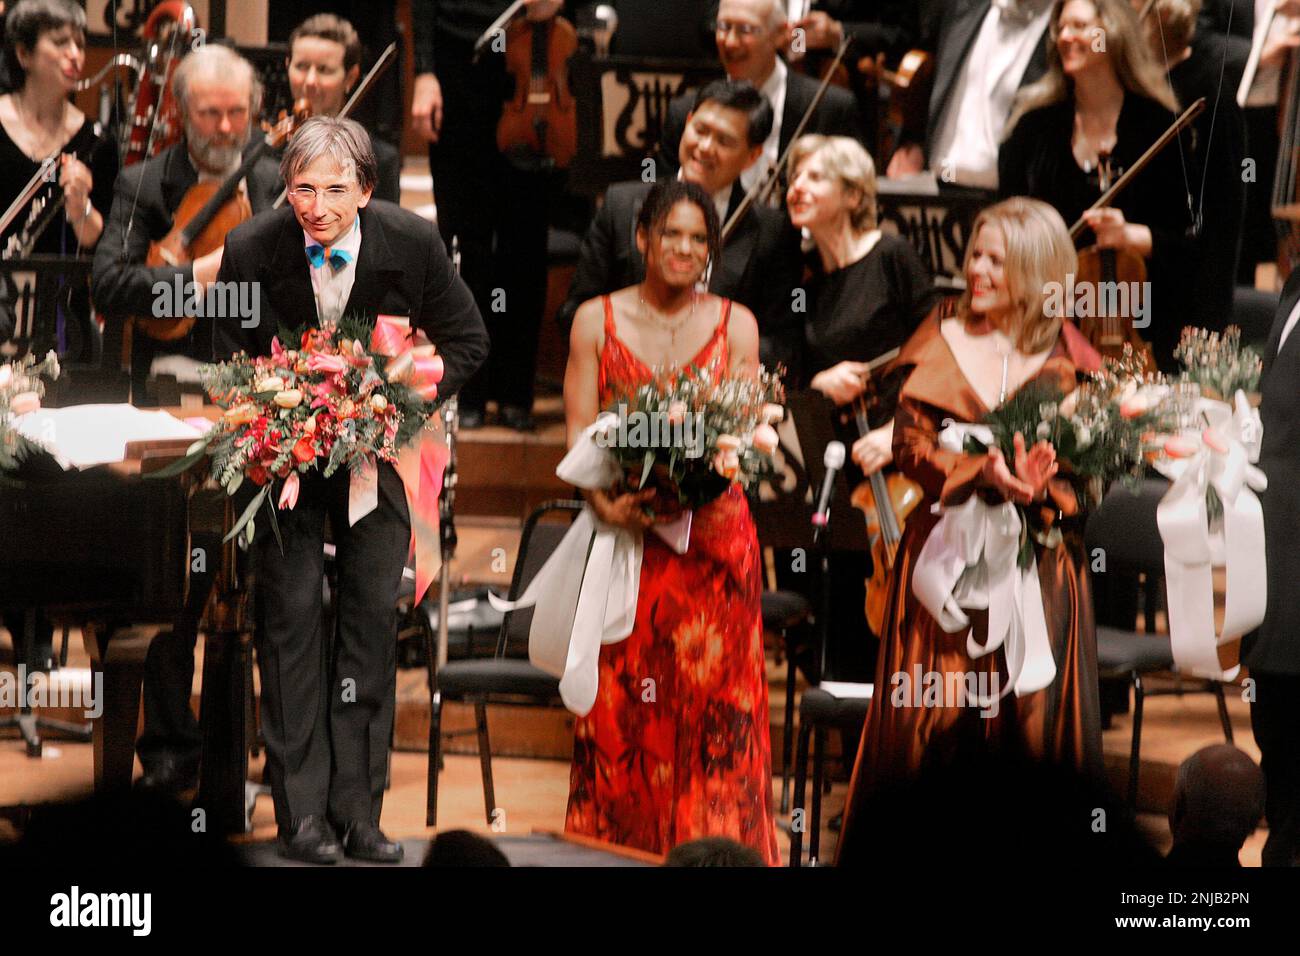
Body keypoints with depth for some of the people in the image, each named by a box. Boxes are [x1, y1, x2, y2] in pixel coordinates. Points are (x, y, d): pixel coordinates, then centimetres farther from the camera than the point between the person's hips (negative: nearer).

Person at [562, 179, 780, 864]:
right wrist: (604, 501, -18)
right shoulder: (597, 320, 7)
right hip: (622, 536, 0)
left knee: (710, 703, -3)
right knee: (617, 708, -1)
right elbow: (579, 434, 1)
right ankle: (617, 849, 7)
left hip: (710, 535, 0)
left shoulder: (734, 324, 8)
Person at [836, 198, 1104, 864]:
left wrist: (1041, 484, -22)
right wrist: (986, 471, -21)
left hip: (1039, 556, 0)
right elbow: (911, 444, -4)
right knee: (932, 719, -2)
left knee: (1035, 719, -1)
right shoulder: (941, 341, 6)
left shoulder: (1067, 358, 4)